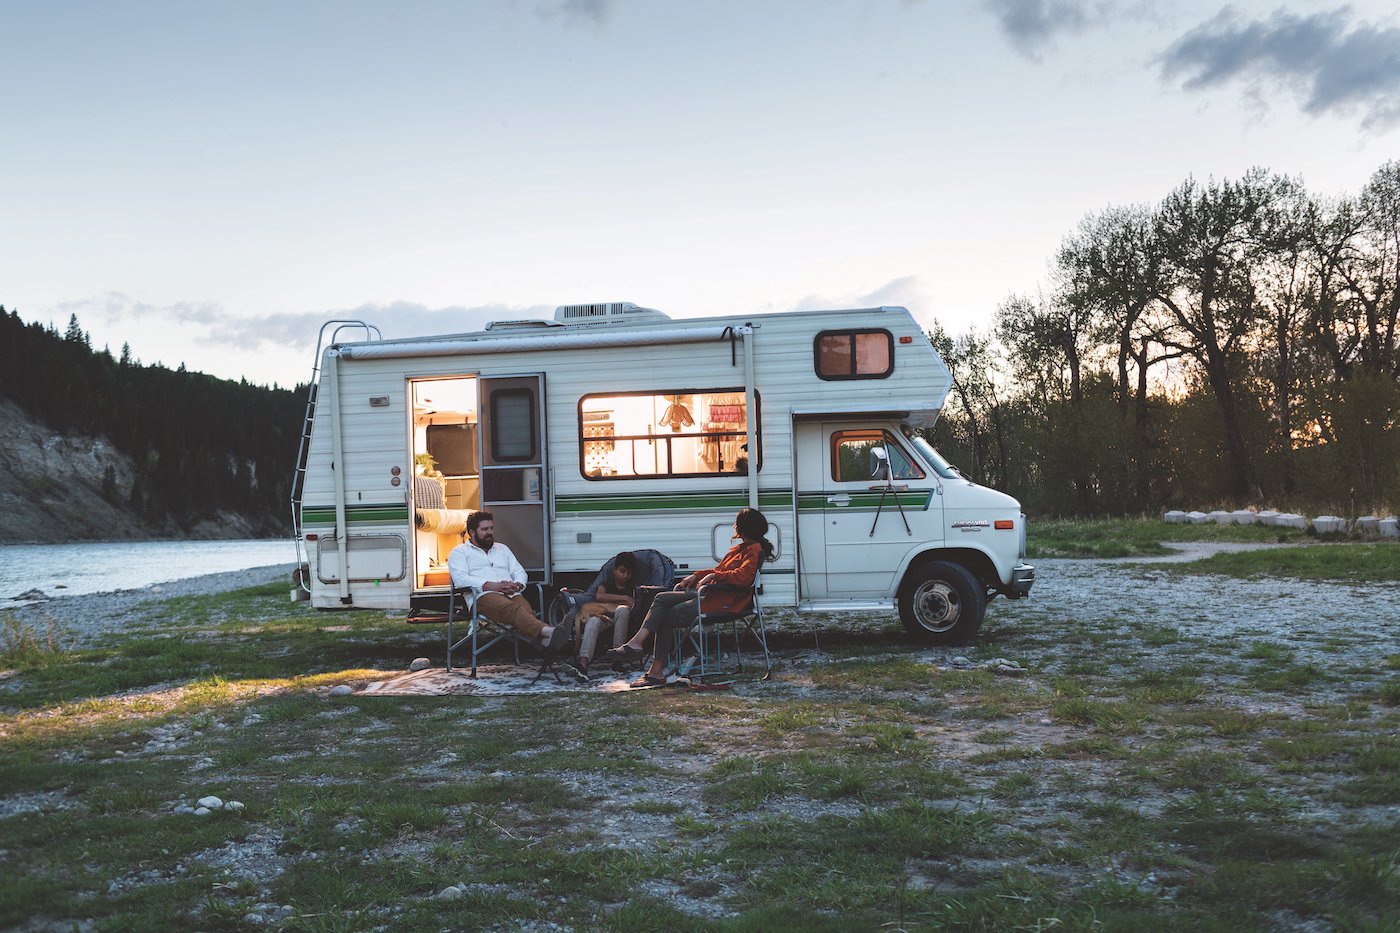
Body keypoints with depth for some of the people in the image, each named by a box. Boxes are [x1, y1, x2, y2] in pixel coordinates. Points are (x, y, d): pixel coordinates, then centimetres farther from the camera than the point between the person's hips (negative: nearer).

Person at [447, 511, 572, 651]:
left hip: (512, 594, 5)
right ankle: (546, 631, -67)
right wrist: (492, 586, -13)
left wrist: (517, 585, -1)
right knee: (514, 610, -39)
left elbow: (520, 572, 25)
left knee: (528, 612, -34)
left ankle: (544, 640, -66)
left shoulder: (502, 549, 34)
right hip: (484, 596, -5)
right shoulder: (459, 552, 17)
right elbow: (460, 579, -2)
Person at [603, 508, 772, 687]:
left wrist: (713, 576, -18)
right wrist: (696, 576, 16)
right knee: (662, 598, -4)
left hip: (725, 602, -10)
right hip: (712, 594, 10)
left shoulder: (755, 550, -6)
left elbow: (743, 576, -22)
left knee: (667, 617, -12)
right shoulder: (739, 549, 25)